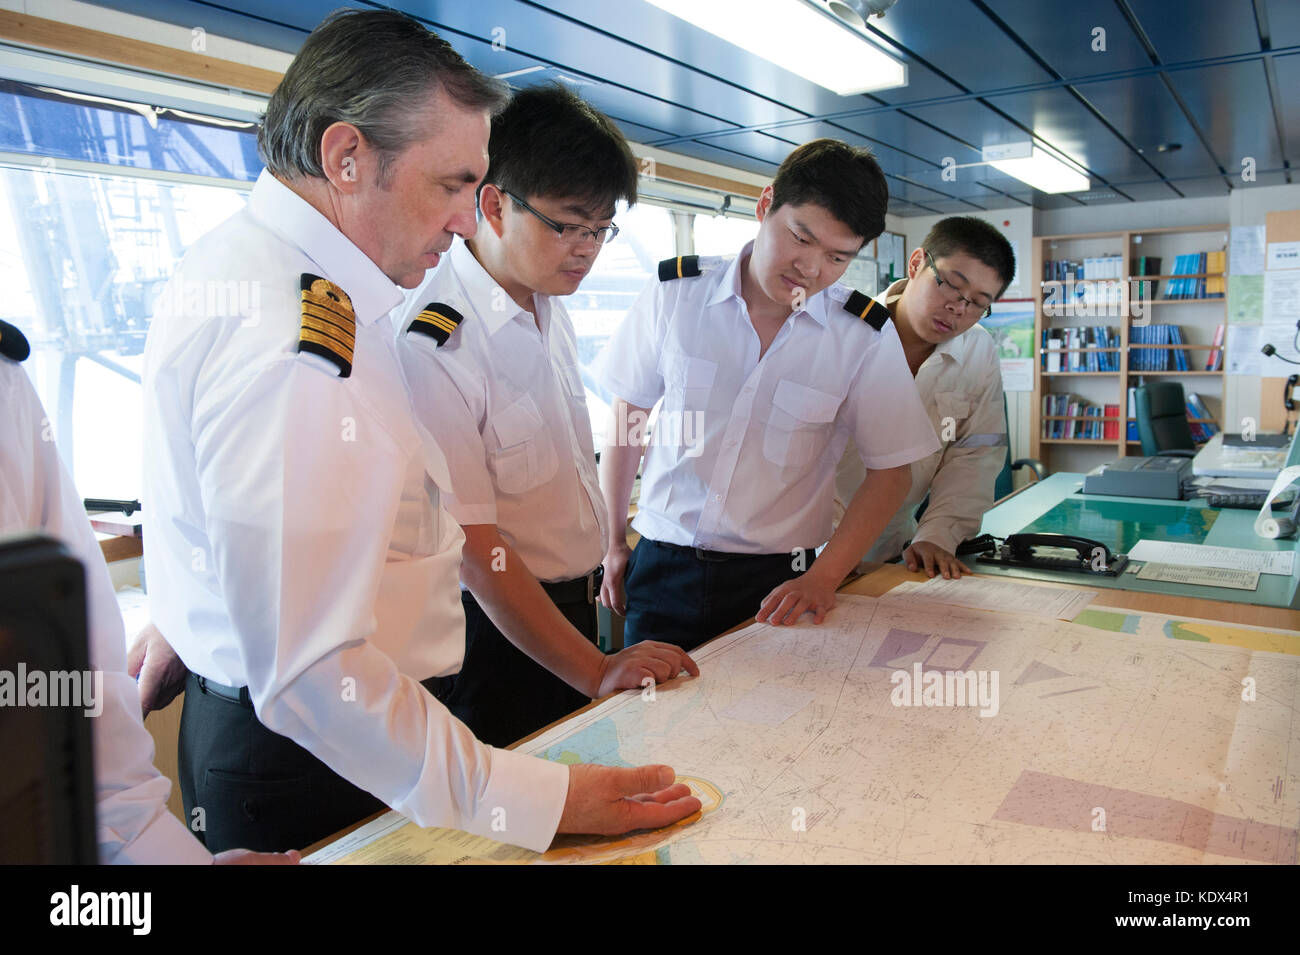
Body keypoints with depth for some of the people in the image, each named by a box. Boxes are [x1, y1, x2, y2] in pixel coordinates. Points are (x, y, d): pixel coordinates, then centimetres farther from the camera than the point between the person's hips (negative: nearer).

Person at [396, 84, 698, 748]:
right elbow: (473, 546, -25)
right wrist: (594, 670, -26)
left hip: (573, 608, 8)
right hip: (498, 628, -8)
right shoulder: (435, 345, -25)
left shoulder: (549, 305, 3)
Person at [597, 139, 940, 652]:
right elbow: (628, 413, 6)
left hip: (775, 582, 0)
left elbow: (890, 471, 0)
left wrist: (823, 578, -9)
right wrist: (613, 542, 10)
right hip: (663, 566, 1)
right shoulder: (674, 292, -4)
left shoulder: (866, 337, -7)